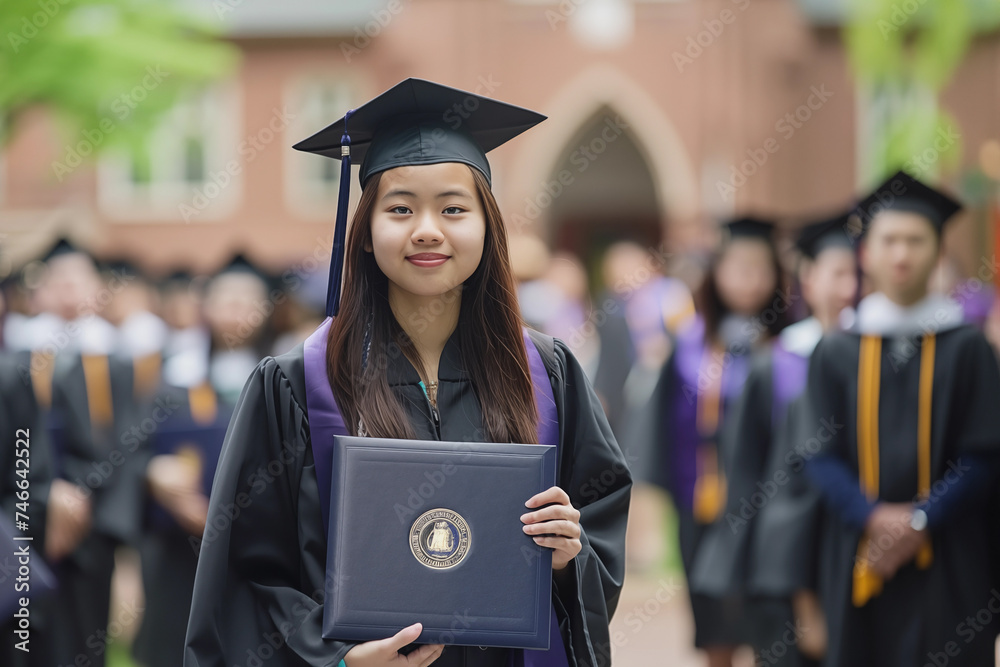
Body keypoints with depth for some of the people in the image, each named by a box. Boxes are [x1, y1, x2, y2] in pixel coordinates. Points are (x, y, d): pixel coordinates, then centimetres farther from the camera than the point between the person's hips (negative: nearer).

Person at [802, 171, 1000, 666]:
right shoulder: (835, 353, 7)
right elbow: (820, 456, 1)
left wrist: (920, 520, -14)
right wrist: (874, 518, -15)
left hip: (949, 568, -1)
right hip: (860, 564, 1)